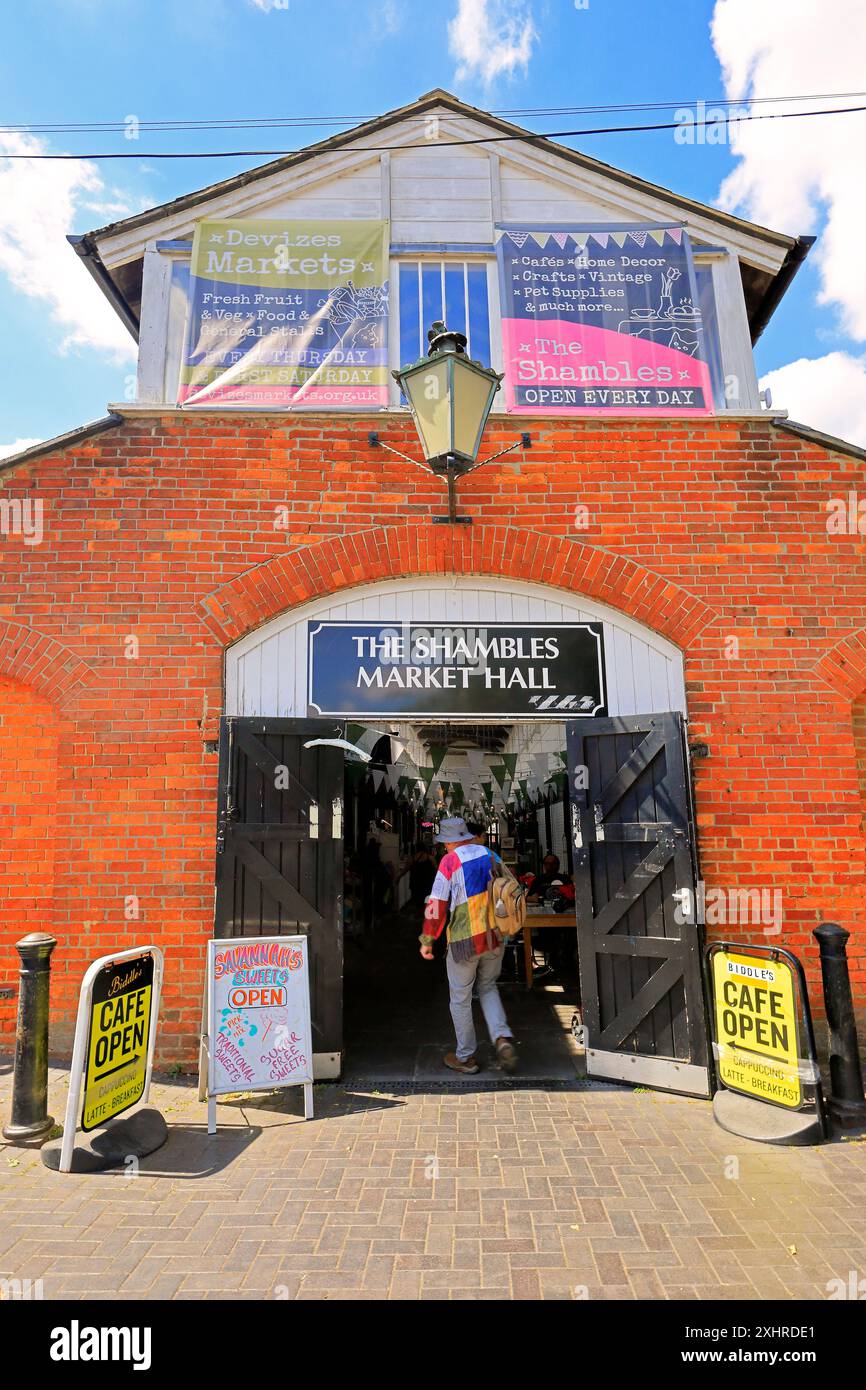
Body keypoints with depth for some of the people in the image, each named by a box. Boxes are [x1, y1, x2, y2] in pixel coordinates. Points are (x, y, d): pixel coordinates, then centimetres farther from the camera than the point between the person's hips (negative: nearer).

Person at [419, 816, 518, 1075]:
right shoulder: (489, 854, 4)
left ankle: (465, 1057, 21)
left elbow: (437, 904, -13)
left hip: (464, 940, -5)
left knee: (461, 998, 11)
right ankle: (503, 1038, 4)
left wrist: (427, 941, -3)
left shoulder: (450, 861, -12)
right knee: (488, 988, 23)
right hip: (494, 936, 5)